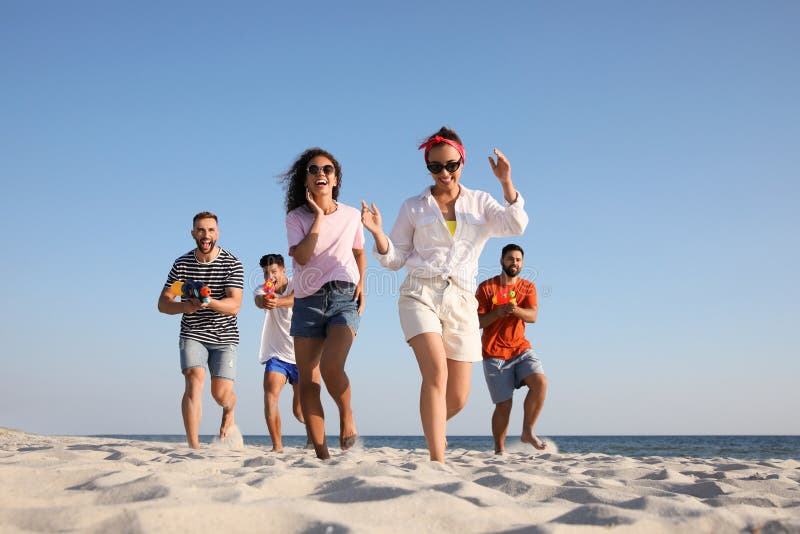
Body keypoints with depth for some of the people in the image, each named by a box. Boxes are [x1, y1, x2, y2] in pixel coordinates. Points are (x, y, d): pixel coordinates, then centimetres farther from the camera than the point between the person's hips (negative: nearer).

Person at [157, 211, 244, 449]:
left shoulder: (232, 263, -7)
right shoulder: (181, 264, 0)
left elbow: (235, 305, -16)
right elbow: (163, 303, 1)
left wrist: (210, 302, -37)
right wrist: (185, 306, -21)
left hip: (225, 336, -1)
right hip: (192, 334, 1)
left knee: (221, 394, -6)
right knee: (195, 380, -21)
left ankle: (229, 409, 34)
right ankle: (194, 447, -23)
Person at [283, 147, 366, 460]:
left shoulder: (351, 216, 8)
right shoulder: (296, 217, 4)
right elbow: (301, 256, -13)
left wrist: (361, 283, 8)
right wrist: (319, 217, -9)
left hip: (344, 297, -1)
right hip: (307, 301, 1)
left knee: (331, 366, -25)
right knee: (307, 380, -3)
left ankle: (346, 414, 5)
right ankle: (320, 452, 4)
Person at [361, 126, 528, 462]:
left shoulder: (480, 202, 15)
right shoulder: (414, 207, 13)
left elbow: (516, 226, -3)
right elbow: (394, 259, 11)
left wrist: (506, 183, -13)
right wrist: (377, 233, -7)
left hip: (461, 299, 2)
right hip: (420, 293, -2)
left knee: (458, 397, 1)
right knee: (436, 371, -26)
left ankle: (434, 425, 35)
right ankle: (437, 461, -23)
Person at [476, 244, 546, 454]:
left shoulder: (528, 287, 8)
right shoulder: (486, 287, 0)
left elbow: (532, 316, -8)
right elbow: (476, 321, -3)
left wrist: (516, 310, -29)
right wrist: (498, 313, -21)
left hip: (520, 348, 3)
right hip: (494, 353, -3)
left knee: (540, 382, -22)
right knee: (504, 405, -5)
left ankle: (527, 432, -6)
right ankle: (499, 450, 10)